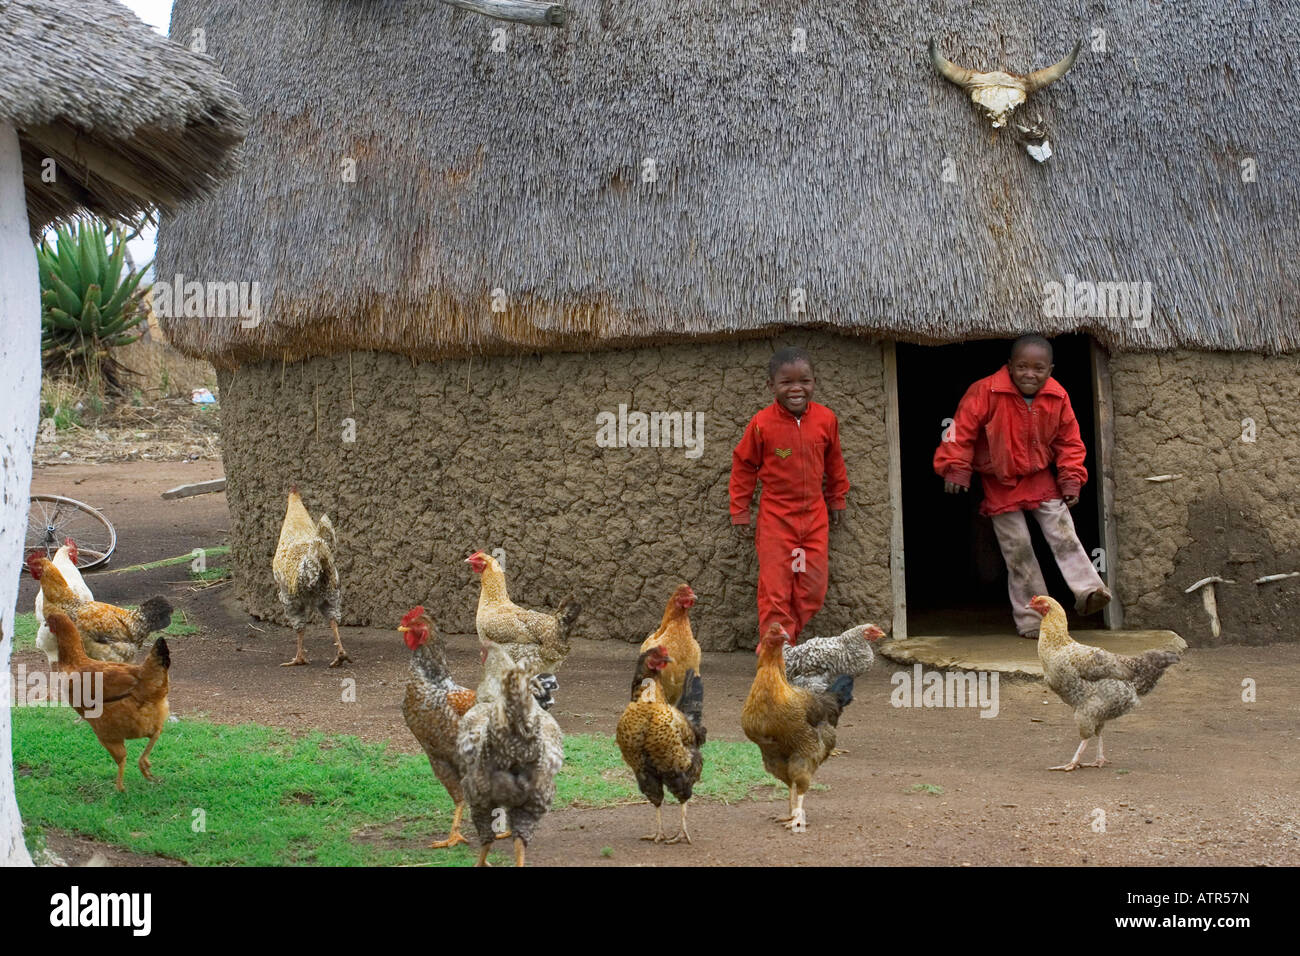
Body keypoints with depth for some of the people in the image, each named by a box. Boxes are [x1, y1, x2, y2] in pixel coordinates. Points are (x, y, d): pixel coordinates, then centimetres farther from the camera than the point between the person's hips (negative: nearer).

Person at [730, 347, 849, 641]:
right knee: (775, 587, -2)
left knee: (814, 586, 5)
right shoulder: (762, 424, -15)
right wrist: (740, 511, 0)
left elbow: (834, 461, 10)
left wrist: (837, 499, 19)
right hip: (776, 516, -3)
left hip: (815, 515, 3)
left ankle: (787, 637, 22)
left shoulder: (826, 419, -6)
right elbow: (744, 466, -2)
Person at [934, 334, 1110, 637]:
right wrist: (956, 470, -18)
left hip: (1041, 479, 2)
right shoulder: (986, 391, -22)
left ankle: (1088, 591, -13)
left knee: (1064, 534, -11)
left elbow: (1068, 441, 3)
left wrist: (1071, 479, -4)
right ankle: (1031, 620, 6)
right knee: (1017, 550, 0)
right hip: (1000, 484, -2)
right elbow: (962, 430, -15)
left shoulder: (1057, 397, -9)